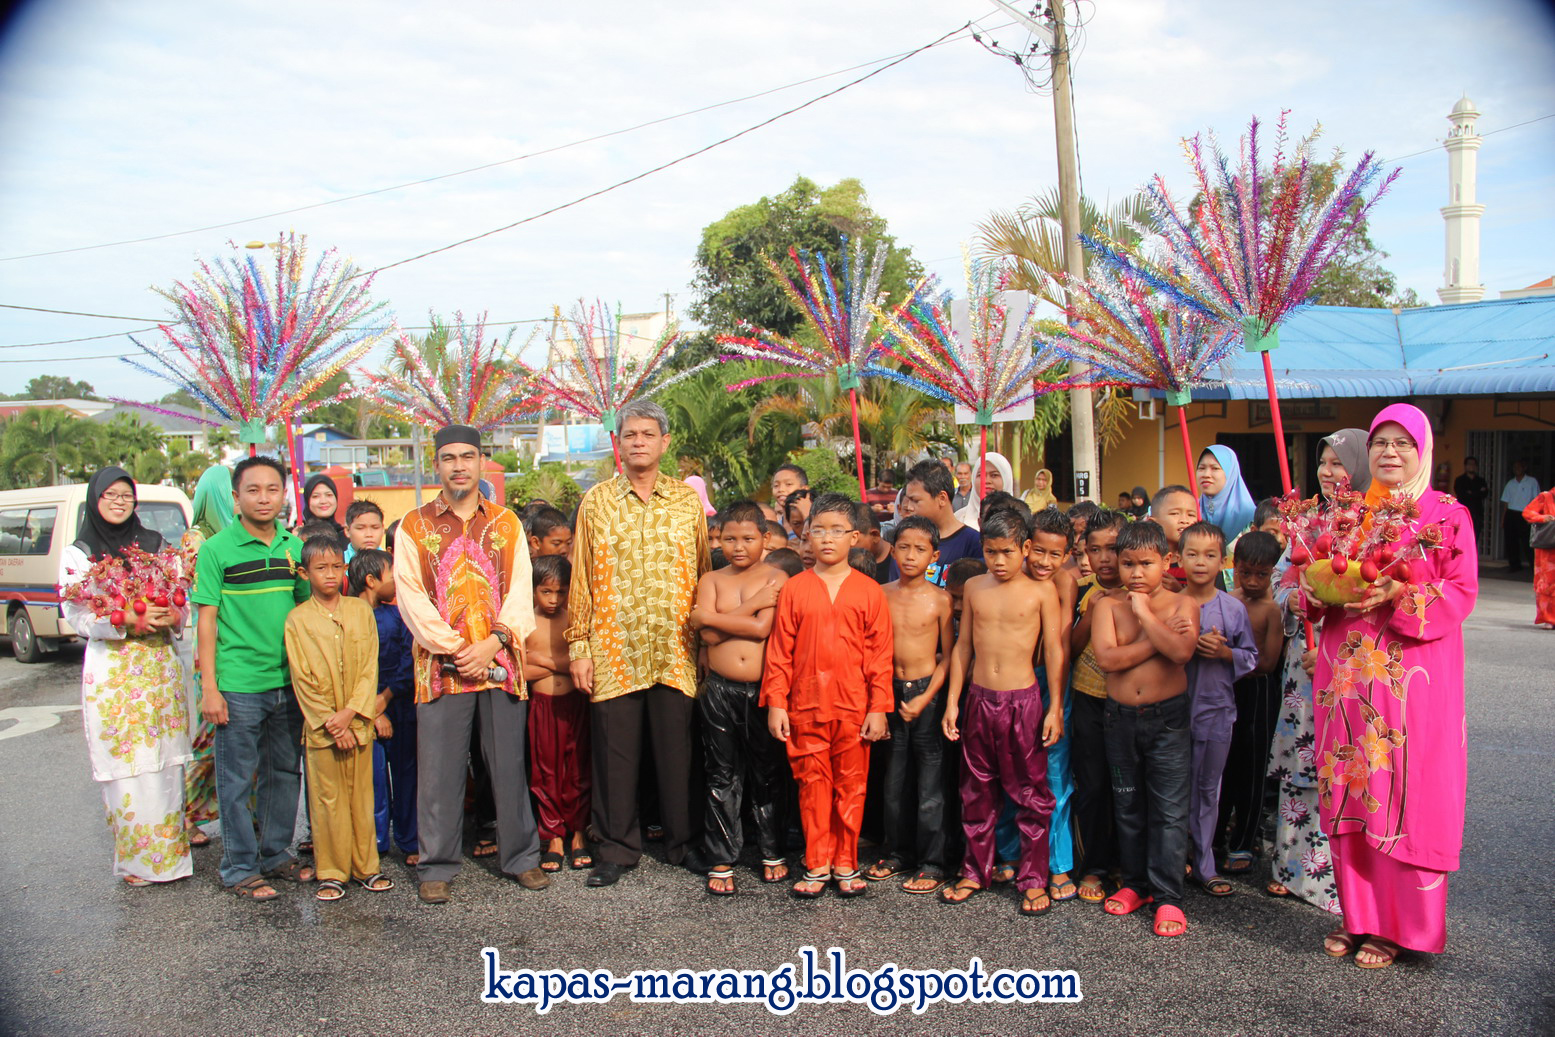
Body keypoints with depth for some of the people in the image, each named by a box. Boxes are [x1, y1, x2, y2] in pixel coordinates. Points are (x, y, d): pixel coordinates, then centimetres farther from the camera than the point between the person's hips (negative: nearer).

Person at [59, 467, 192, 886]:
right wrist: (130, 621, -19)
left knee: (166, 762, 3)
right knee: (126, 766, -3)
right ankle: (137, 859, 7)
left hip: (161, 664, 3)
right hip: (112, 670, -2)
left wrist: (173, 616, -10)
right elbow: (76, 615, -4)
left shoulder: (154, 543, 13)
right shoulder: (78, 554, 5)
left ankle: (170, 849, 14)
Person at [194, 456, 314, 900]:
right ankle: (239, 867, 16)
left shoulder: (294, 547, 7)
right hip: (238, 685, -4)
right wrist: (209, 688, -10)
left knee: (284, 773, 14)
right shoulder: (216, 550, -5)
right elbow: (207, 620, -5)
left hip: (288, 682, 5)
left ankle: (276, 854, 28)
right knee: (237, 780, 4)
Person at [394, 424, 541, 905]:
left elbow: (521, 591, 4)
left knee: (509, 764, 7)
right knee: (439, 769, 3)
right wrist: (453, 649, -11)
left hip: (500, 662, 1)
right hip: (441, 665, -1)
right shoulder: (414, 526, 6)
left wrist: (494, 641, -11)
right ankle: (436, 867, 15)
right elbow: (411, 597, -2)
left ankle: (521, 856, 20)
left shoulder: (506, 523, 11)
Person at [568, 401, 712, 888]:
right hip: (612, 650, 0)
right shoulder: (597, 501, 5)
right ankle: (617, 848, 20)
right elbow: (582, 577, 5)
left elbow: (704, 572, 10)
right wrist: (579, 647, 0)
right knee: (615, 752, 5)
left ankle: (684, 842, 23)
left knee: (677, 751, 6)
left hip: (674, 651, 0)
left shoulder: (688, 500, 6)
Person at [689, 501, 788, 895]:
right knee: (722, 776, 9)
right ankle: (722, 860, 19)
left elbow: (762, 629, -16)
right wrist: (752, 605, -11)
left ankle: (773, 853, 27)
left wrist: (715, 618, -12)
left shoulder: (776, 579, -1)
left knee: (767, 774, 11)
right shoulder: (711, 580, 5)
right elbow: (708, 636, -9)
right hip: (720, 690, 2)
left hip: (763, 689, -2)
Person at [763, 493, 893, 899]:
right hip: (805, 707, 1)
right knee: (812, 786, 8)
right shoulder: (794, 589, 2)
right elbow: (780, 651, 3)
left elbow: (880, 654, 1)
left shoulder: (869, 591, 1)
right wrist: (775, 703, -1)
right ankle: (817, 865, 21)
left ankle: (846, 865, 23)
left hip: (853, 708, 0)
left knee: (851, 786, 8)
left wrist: (878, 708, -3)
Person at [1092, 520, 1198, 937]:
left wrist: (1145, 613, -17)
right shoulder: (1108, 605, 0)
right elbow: (1106, 658, -16)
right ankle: (1136, 883, 29)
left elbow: (1181, 652, -23)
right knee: (1127, 806, 14)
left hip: (1167, 718, -2)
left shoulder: (1182, 605, -3)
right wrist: (1159, 639, -16)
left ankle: (1167, 896, 10)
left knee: (1168, 809, 0)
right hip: (1120, 717, 3)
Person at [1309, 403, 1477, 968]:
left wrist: (1398, 594, -20)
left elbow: (1461, 593, -5)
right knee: (1348, 790, 7)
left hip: (1413, 675, -4)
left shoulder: (1448, 515, 1)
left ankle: (1398, 925, 12)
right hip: (1347, 672, 4)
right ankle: (1357, 914, 20)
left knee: (1404, 790, -1)